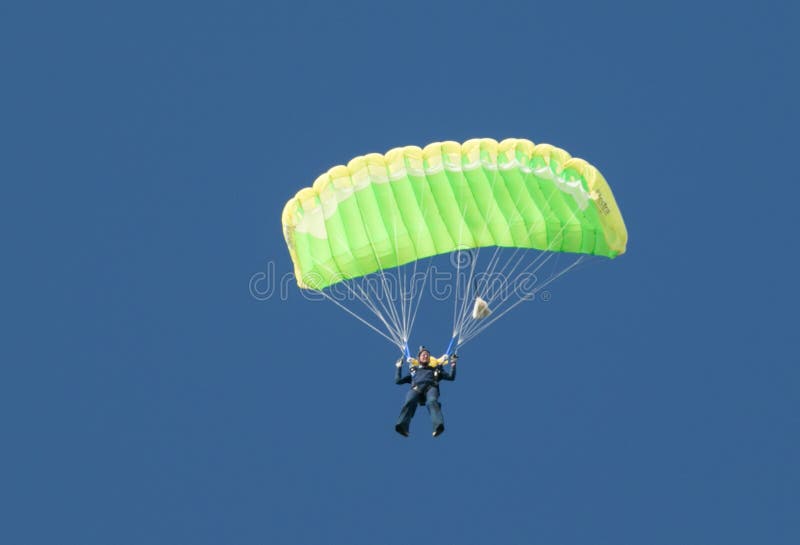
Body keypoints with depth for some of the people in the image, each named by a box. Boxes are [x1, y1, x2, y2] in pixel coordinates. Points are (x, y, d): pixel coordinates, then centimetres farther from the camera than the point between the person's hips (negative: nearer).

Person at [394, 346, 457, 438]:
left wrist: (453, 365, 22)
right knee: (409, 402, -38)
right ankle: (402, 426, -61)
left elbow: (451, 377, 30)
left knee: (432, 401, -39)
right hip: (416, 388, 0)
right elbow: (398, 381, 33)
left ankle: (438, 425, -65)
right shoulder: (413, 370, 39)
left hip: (431, 387, 0)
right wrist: (399, 368, 30)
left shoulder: (435, 370, 39)